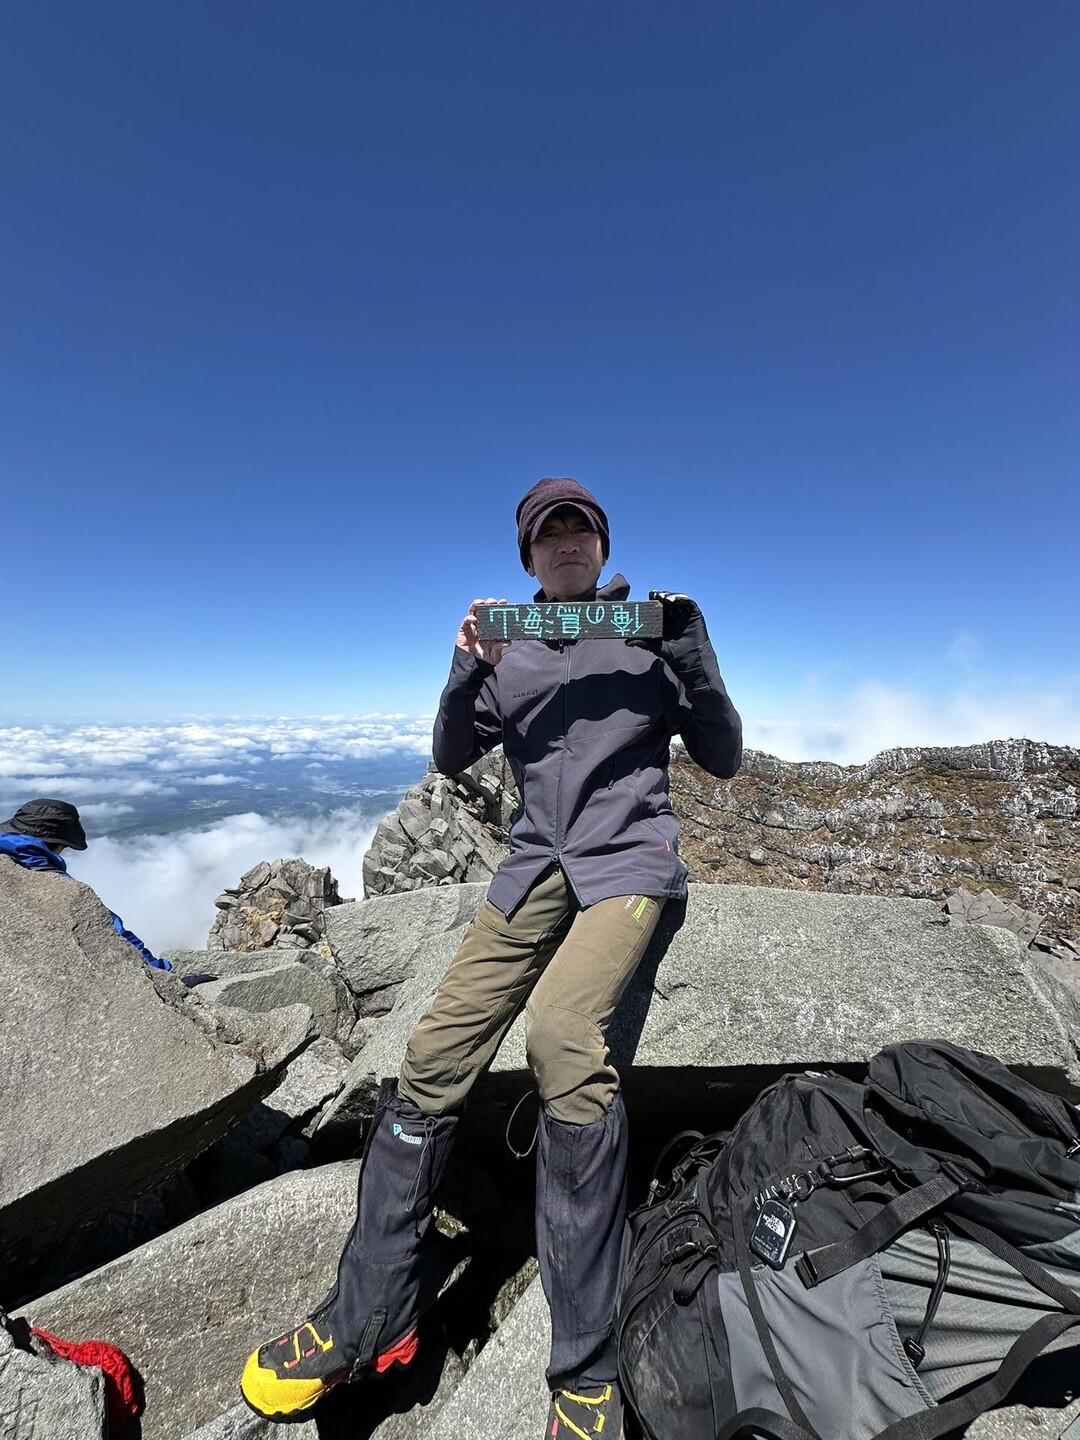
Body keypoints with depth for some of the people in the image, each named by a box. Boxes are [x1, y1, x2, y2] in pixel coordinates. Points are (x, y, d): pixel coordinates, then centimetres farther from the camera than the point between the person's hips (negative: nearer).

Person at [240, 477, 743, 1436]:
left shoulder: (655, 631, 9)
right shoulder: (508, 648, 15)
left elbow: (723, 759, 5)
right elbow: (451, 758, 8)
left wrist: (693, 655, -8)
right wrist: (469, 669, -7)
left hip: (629, 860, -2)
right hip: (535, 865, 3)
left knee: (560, 1031, -29)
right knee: (434, 1055, -8)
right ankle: (368, 1315, 14)